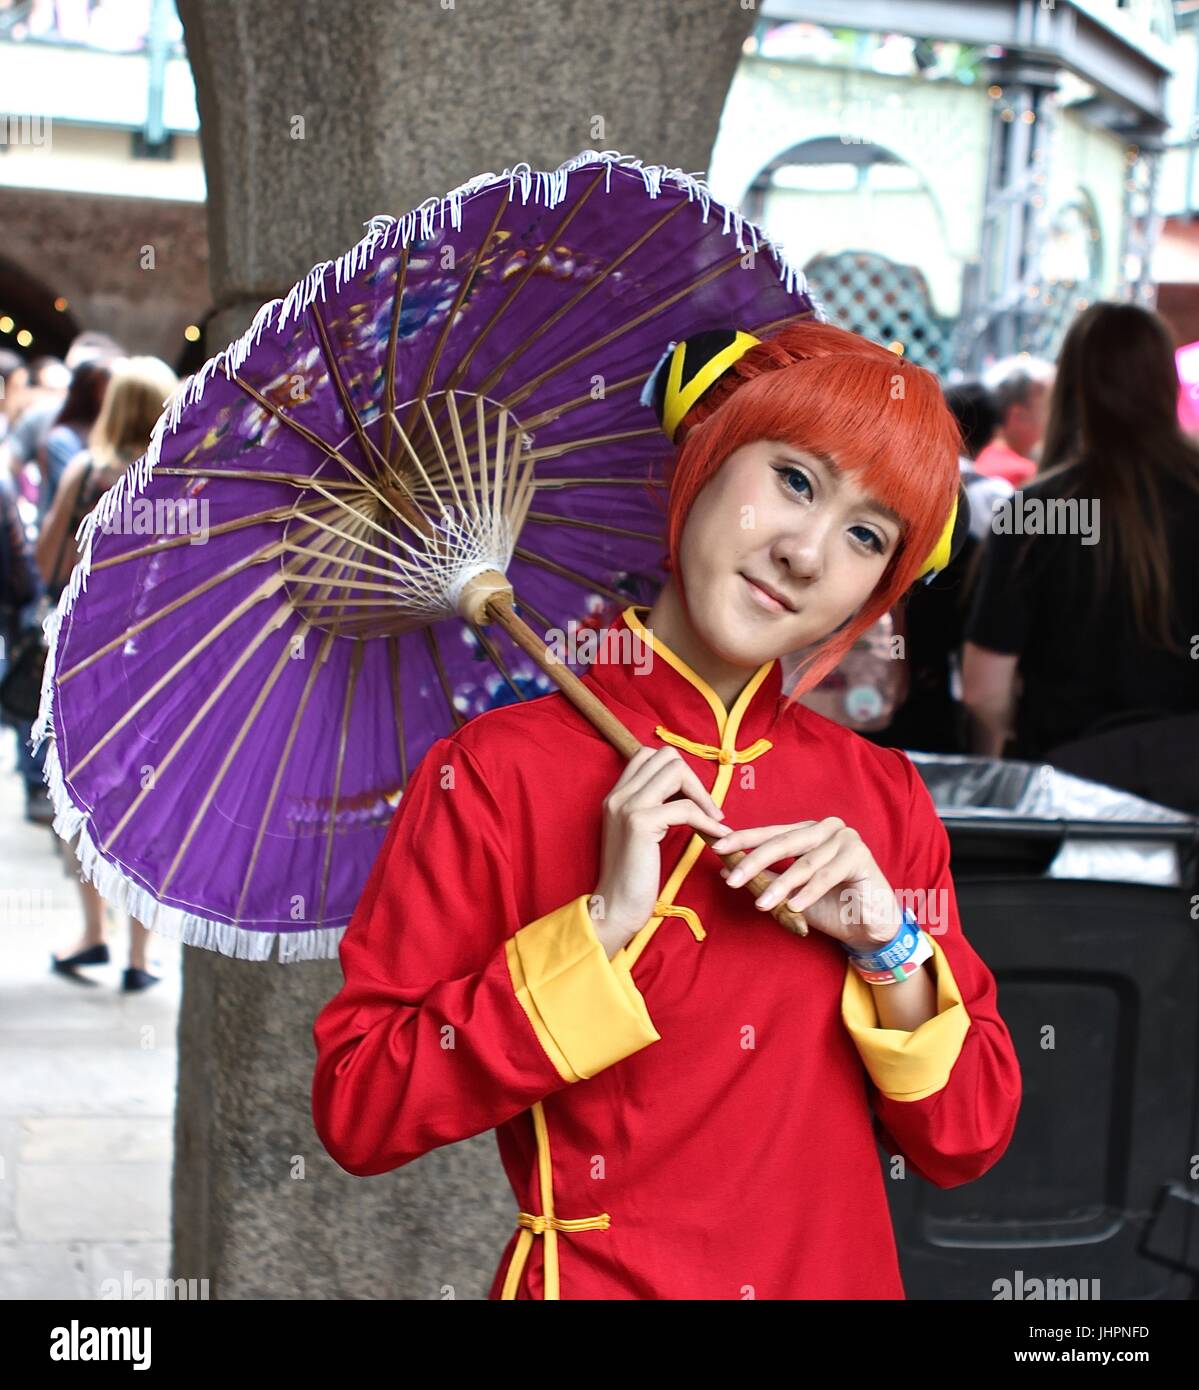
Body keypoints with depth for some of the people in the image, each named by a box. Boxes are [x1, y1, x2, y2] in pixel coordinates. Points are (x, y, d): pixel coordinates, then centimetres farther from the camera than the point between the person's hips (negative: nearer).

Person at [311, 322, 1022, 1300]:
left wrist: (890, 951, -15)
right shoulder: (498, 771, -14)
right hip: (594, 1276, -3)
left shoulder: (884, 798, -3)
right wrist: (602, 928, -22)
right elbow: (356, 1113, -16)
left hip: (844, 1272, 4)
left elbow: (966, 1143, 1)